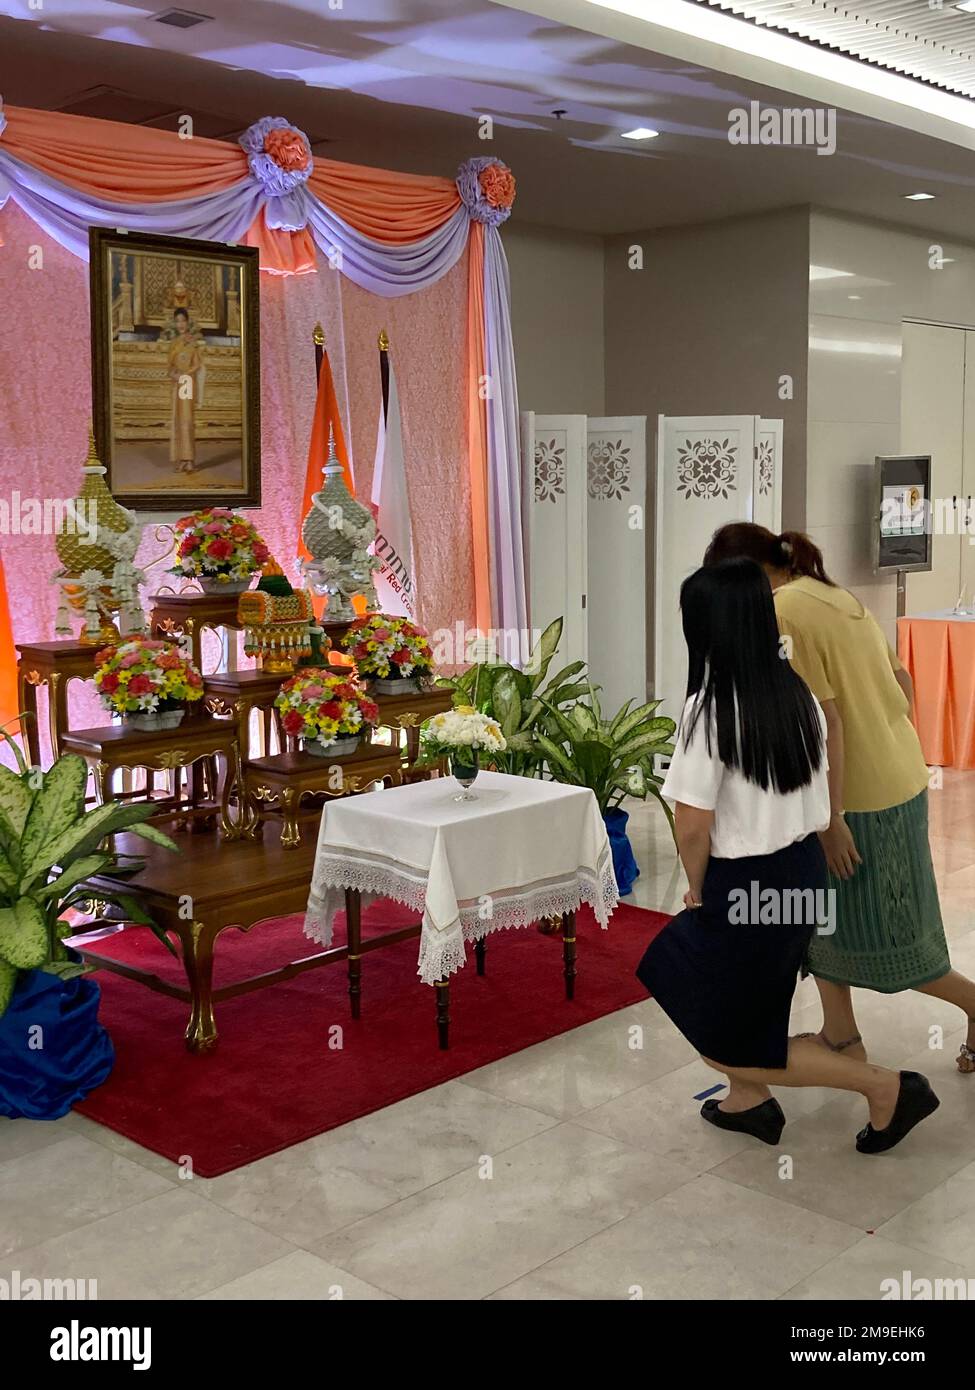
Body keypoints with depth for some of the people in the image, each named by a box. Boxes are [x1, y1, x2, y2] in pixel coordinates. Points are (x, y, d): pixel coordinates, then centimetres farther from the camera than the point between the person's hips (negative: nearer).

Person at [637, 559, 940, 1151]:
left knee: (727, 1042, 9)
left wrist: (696, 888, -1)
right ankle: (750, 1099, 37)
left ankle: (888, 1087, 7)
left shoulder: (710, 708, -22)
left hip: (747, 886, -8)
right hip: (803, 871, 8)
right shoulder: (798, 694, -1)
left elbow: (694, 824, -20)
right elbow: (818, 794, 8)